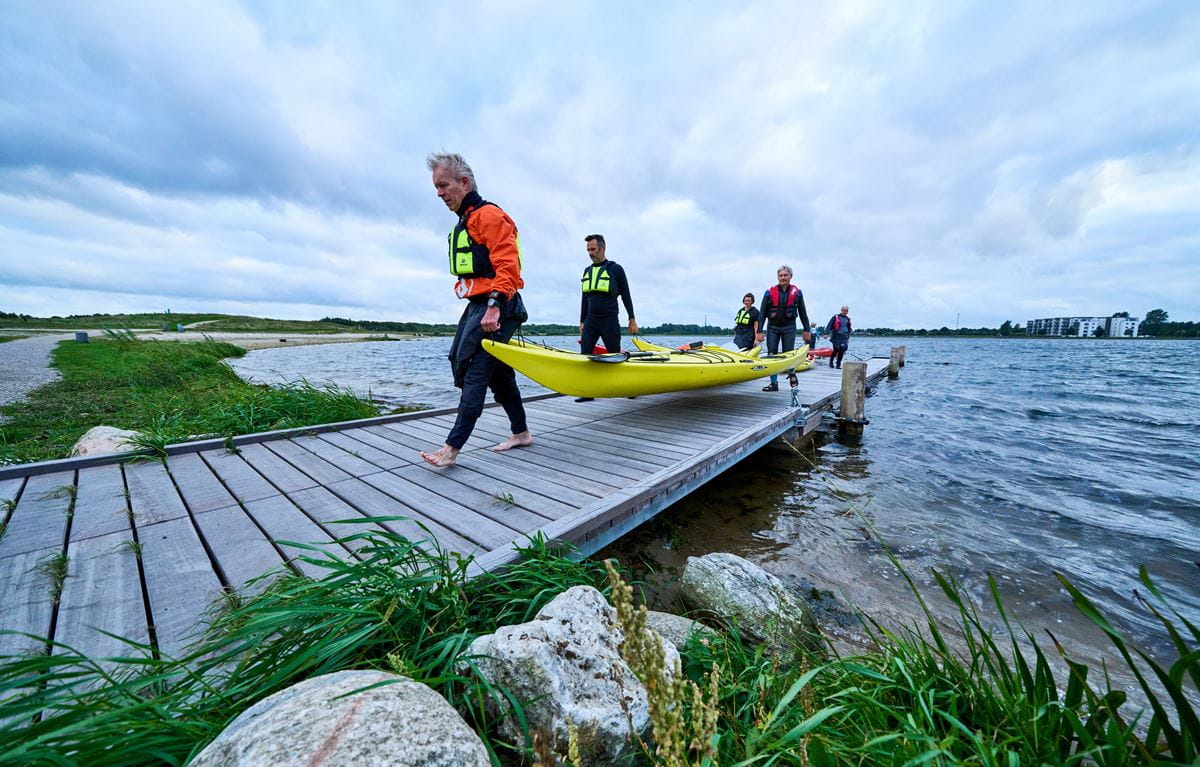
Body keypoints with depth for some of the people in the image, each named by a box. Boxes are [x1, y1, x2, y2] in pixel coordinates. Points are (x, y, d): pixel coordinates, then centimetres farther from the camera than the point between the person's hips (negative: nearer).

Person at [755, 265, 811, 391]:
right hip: (772, 327, 1)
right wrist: (760, 331, -8)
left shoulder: (797, 292, 3)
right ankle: (774, 383, 3)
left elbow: (803, 312, 8)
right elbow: (762, 313, -1)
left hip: (789, 327, 0)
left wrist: (807, 330, 7)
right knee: (772, 355, -2)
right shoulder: (770, 292, 0)